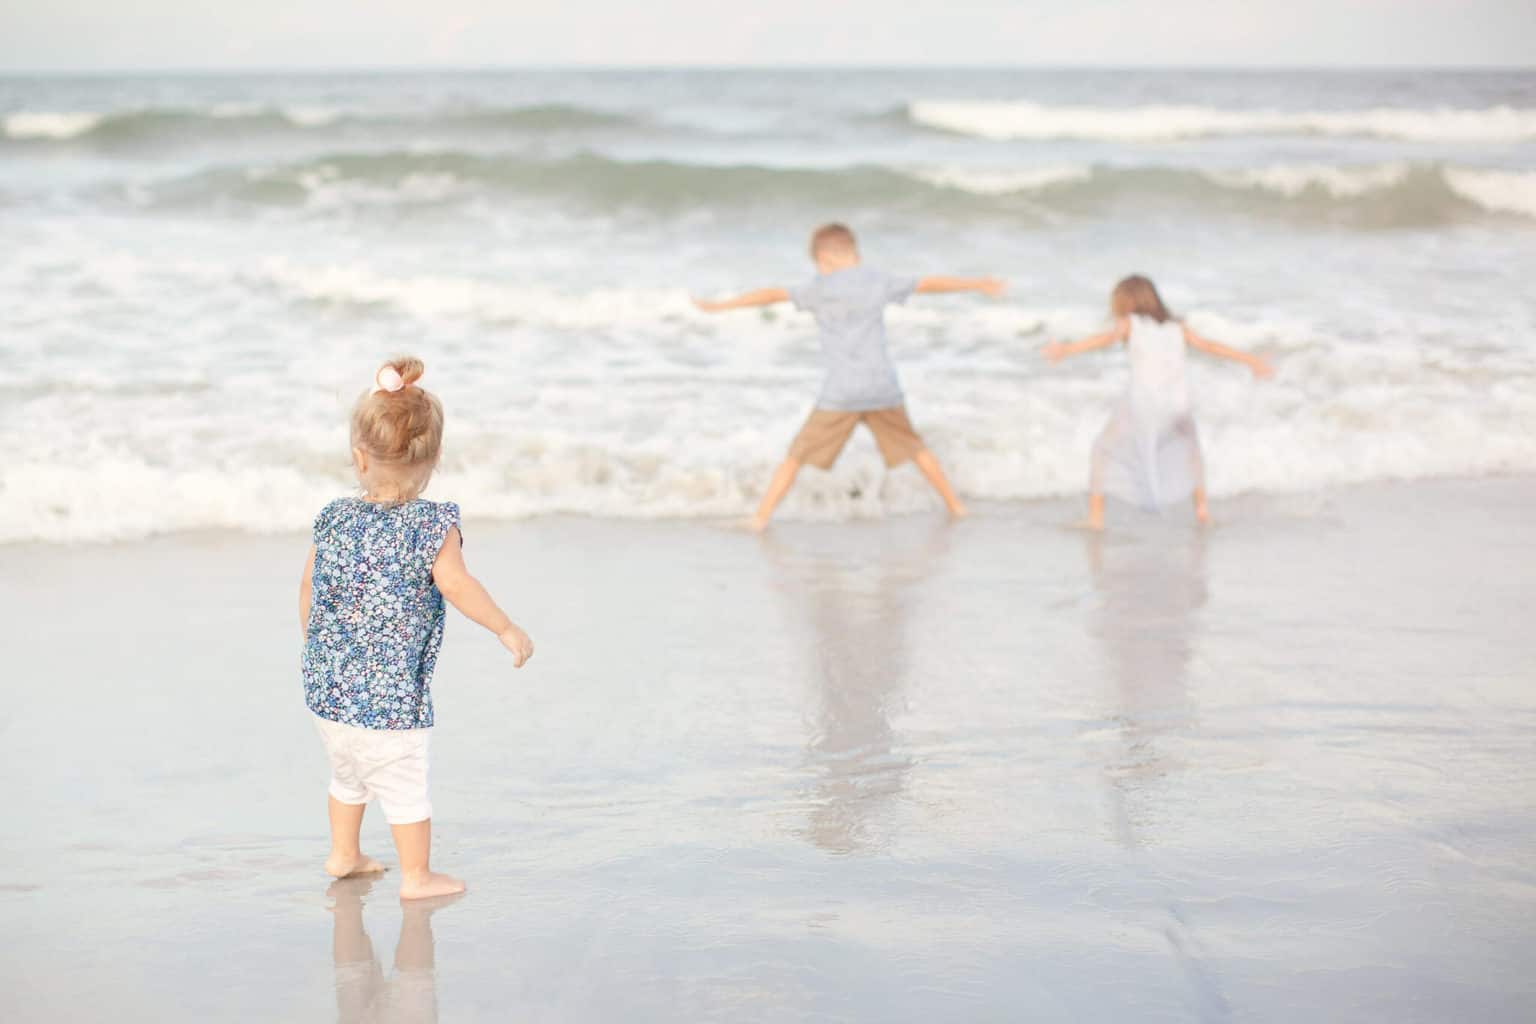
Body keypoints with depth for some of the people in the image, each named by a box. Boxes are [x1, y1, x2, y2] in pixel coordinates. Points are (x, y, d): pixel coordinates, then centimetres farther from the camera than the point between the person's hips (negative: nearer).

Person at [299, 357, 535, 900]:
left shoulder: (335, 518, 2)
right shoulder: (433, 525, -13)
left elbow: (308, 588, 11)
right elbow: (455, 584, -25)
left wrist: (314, 645, 26)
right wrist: (507, 629, -15)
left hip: (326, 686, 6)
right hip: (390, 694, -6)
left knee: (348, 773, 26)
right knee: (404, 784, 6)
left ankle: (343, 854, 39)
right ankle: (417, 875, 15)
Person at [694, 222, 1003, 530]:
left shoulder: (820, 288, 1)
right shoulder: (879, 282, 9)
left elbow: (773, 294, -7)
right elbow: (930, 284, 18)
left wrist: (721, 306, -8)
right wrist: (978, 284, 31)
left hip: (841, 392, -3)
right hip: (884, 387, 3)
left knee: (799, 455, 3)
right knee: (913, 446, 23)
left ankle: (762, 516, -6)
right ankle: (954, 505, 28)